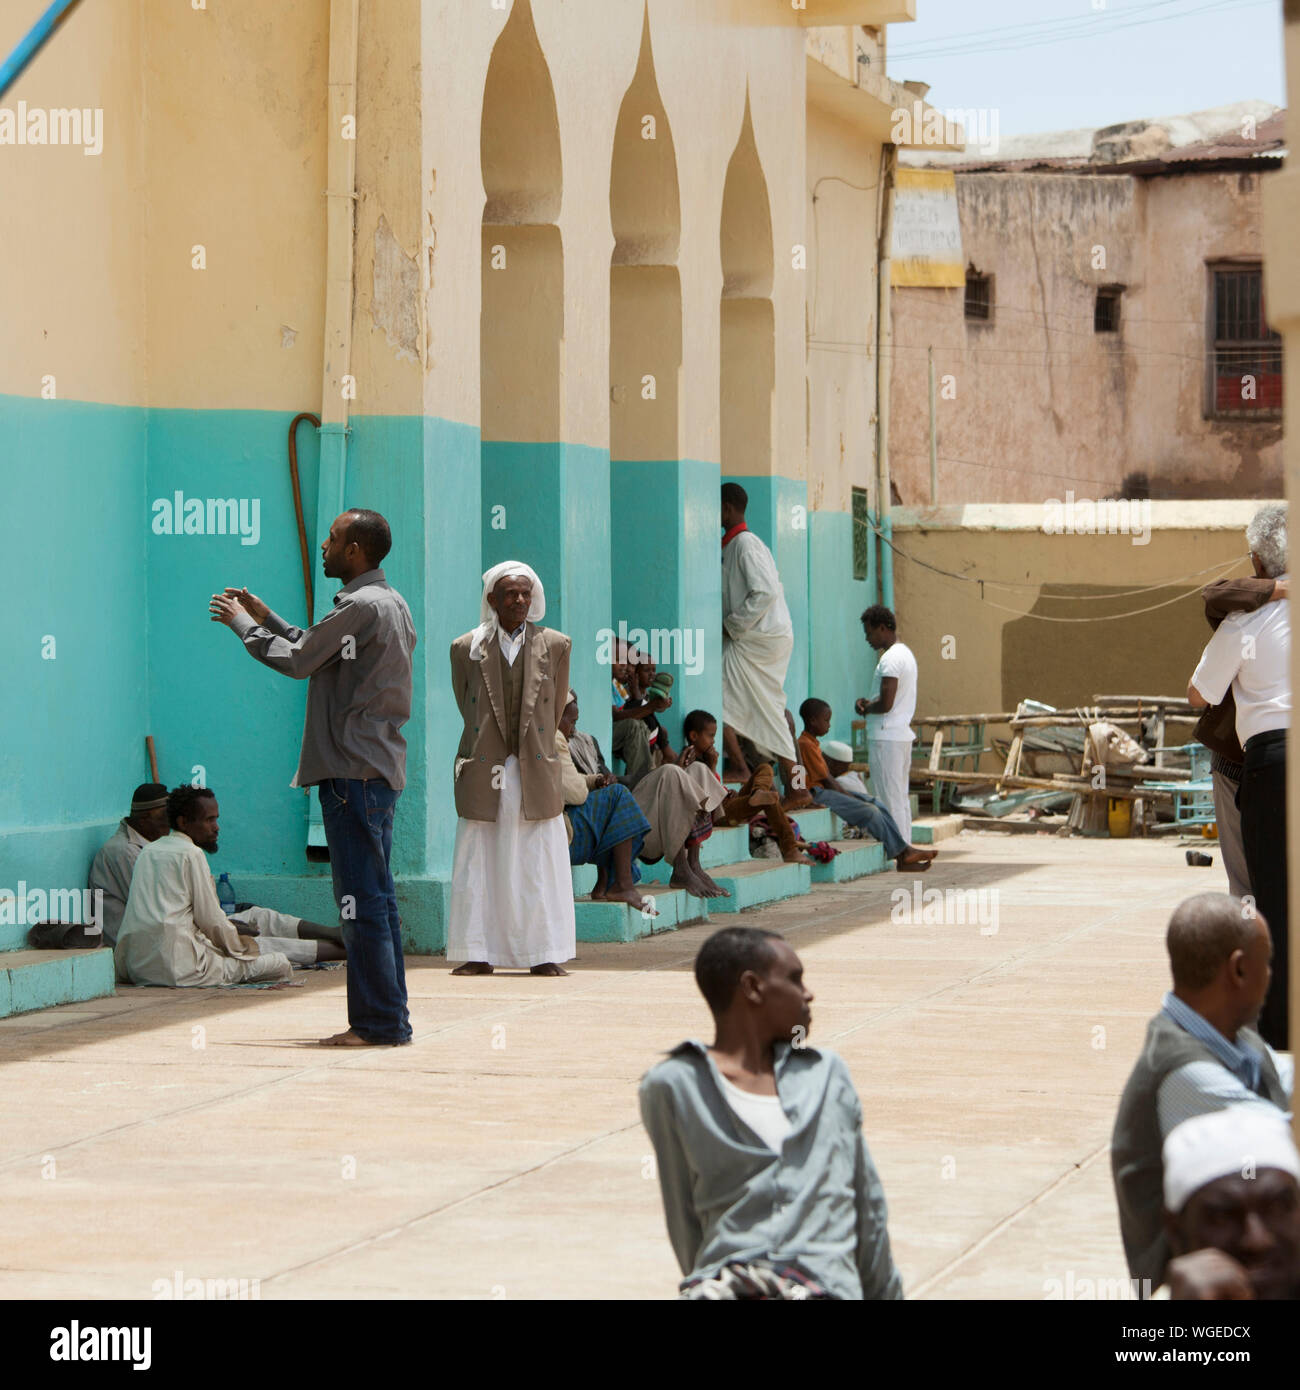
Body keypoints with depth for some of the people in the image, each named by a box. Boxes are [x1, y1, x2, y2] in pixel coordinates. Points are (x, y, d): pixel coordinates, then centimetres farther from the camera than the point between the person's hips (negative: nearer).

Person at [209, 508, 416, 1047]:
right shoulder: (391, 603, 17)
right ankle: (390, 1019, 15)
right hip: (378, 766, 10)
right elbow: (317, 653, 23)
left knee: (362, 900, -8)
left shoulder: (362, 606, -14)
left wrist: (242, 624, 3)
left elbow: (297, 661, -10)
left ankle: (378, 1022, -7)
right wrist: (267, 618, 24)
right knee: (377, 898, 12)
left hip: (354, 771, -10)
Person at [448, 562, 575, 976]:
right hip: (483, 773, 0)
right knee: (479, 863, 0)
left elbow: (556, 710, 12)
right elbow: (466, 707, 12)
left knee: (540, 865, 2)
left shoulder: (555, 646, 5)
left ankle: (544, 956, 7)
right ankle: (478, 955, 6)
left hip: (536, 771, 0)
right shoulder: (466, 648, 4)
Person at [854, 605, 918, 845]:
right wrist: (868, 703, 6)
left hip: (886, 737, -10)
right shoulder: (905, 653, 17)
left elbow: (886, 704, -22)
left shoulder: (891, 659, -16)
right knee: (901, 797, 12)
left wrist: (866, 708, -2)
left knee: (889, 801, -8)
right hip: (903, 734, 10)